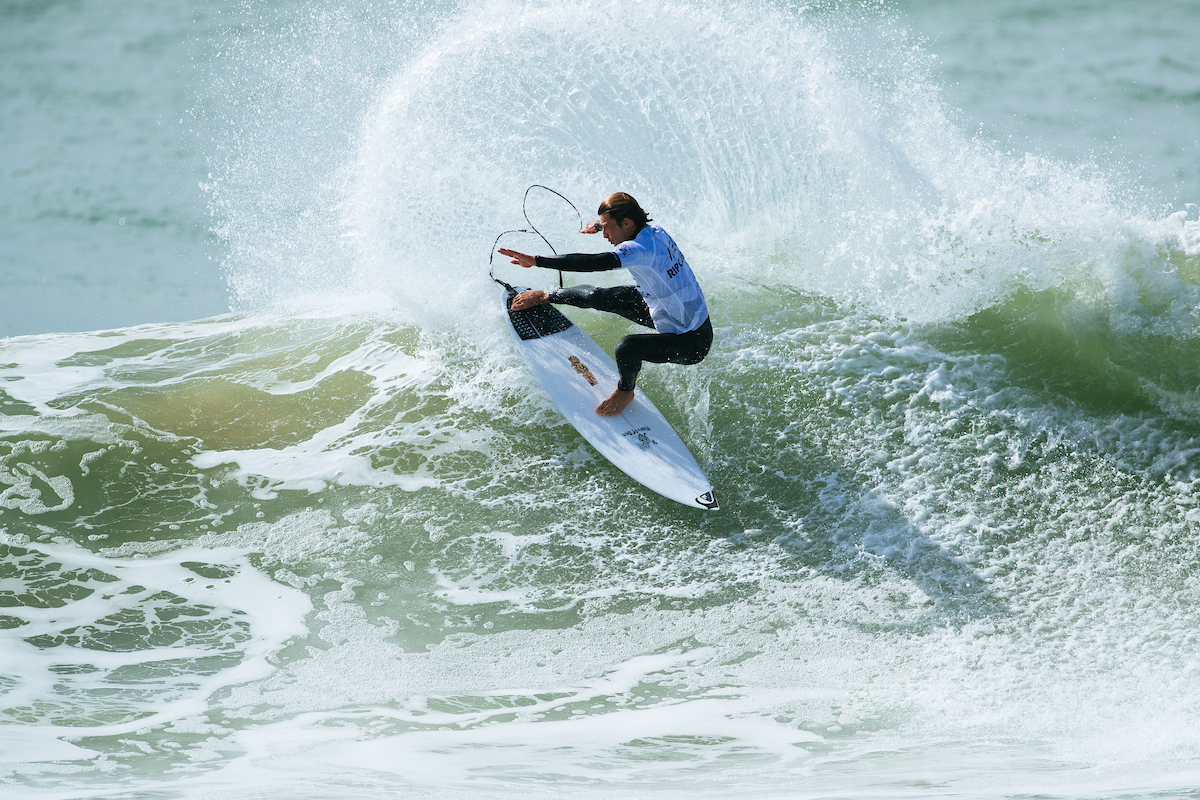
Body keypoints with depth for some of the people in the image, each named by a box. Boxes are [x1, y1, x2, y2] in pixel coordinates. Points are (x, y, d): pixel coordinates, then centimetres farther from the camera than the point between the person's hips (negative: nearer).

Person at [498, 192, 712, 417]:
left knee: (627, 347, -34)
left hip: (692, 342, -9)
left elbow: (594, 262, -41)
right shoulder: (652, 230, -3)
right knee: (598, 297, 11)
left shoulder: (640, 248, -31)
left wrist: (537, 261, -40)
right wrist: (597, 225, 44)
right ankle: (546, 297, 38)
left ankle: (626, 391, -2)